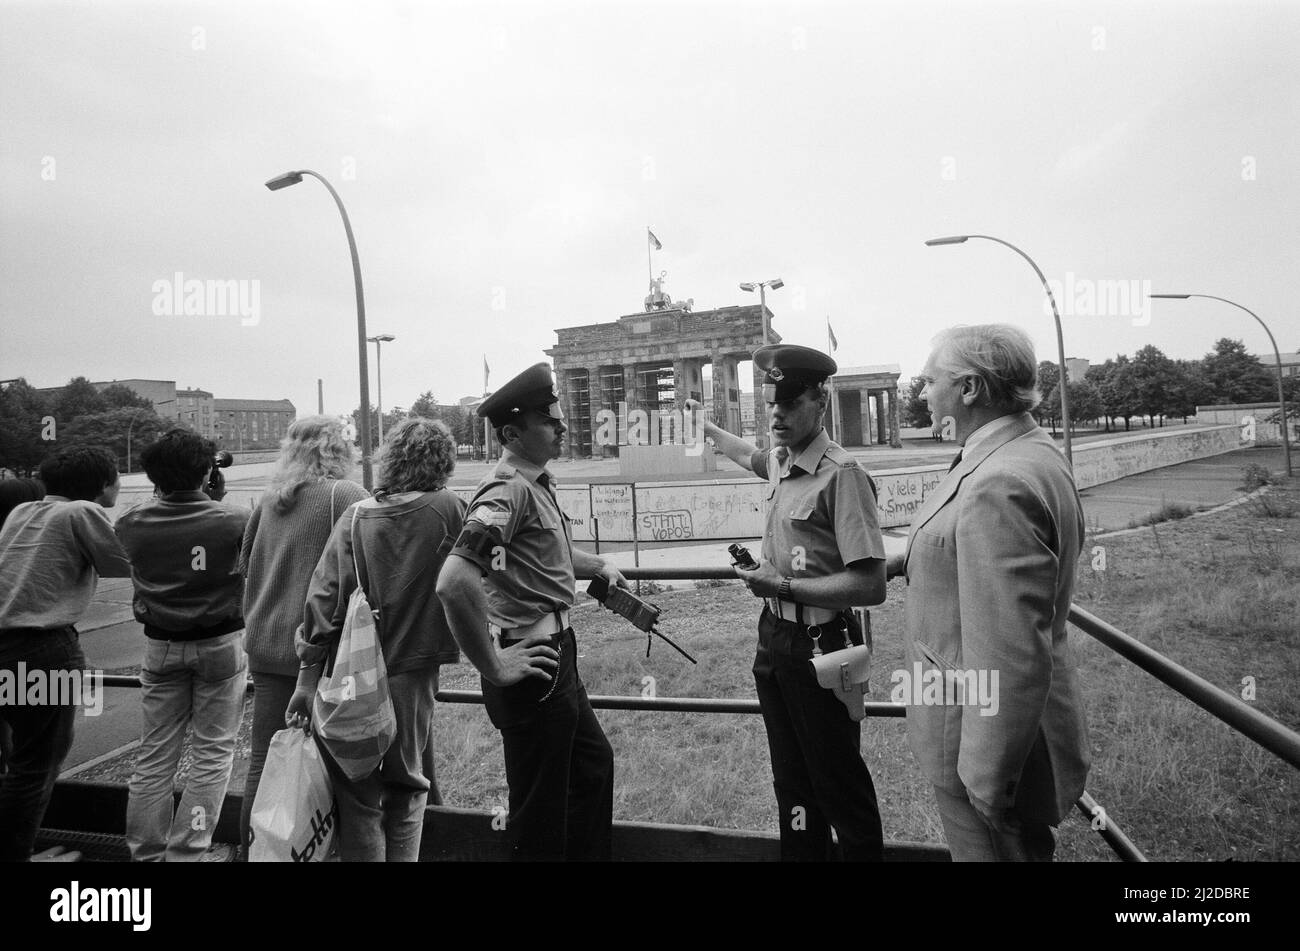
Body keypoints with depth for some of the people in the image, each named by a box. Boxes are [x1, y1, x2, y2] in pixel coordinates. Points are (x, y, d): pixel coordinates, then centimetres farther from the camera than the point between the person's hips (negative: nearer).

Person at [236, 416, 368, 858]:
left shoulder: (269, 499, 9)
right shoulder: (346, 497, -10)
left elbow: (245, 564, 20)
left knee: (264, 763, 13)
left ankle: (252, 850, 22)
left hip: (266, 644, 6)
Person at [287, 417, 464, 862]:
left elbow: (323, 599, -6)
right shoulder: (449, 510, -10)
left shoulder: (355, 517, -6)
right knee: (407, 788, 20)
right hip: (413, 675, 0)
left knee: (358, 799, 15)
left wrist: (308, 675, -1)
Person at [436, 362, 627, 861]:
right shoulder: (509, 489, -22)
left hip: (558, 656, 10)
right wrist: (494, 667, -26)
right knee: (540, 818, 6)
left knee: (593, 763, 27)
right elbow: (454, 583, -35)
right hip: (533, 667, -10)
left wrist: (597, 565, 35)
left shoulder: (538, 482, 9)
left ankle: (590, 853, 46)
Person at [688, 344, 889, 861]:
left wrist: (784, 585, -20)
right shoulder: (781, 461, 4)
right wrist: (708, 427, 42)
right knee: (791, 779, 19)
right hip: (774, 639, 8)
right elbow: (750, 455, 32)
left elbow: (871, 586, -25)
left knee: (838, 782, 8)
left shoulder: (842, 474, -20)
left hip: (819, 647, -8)